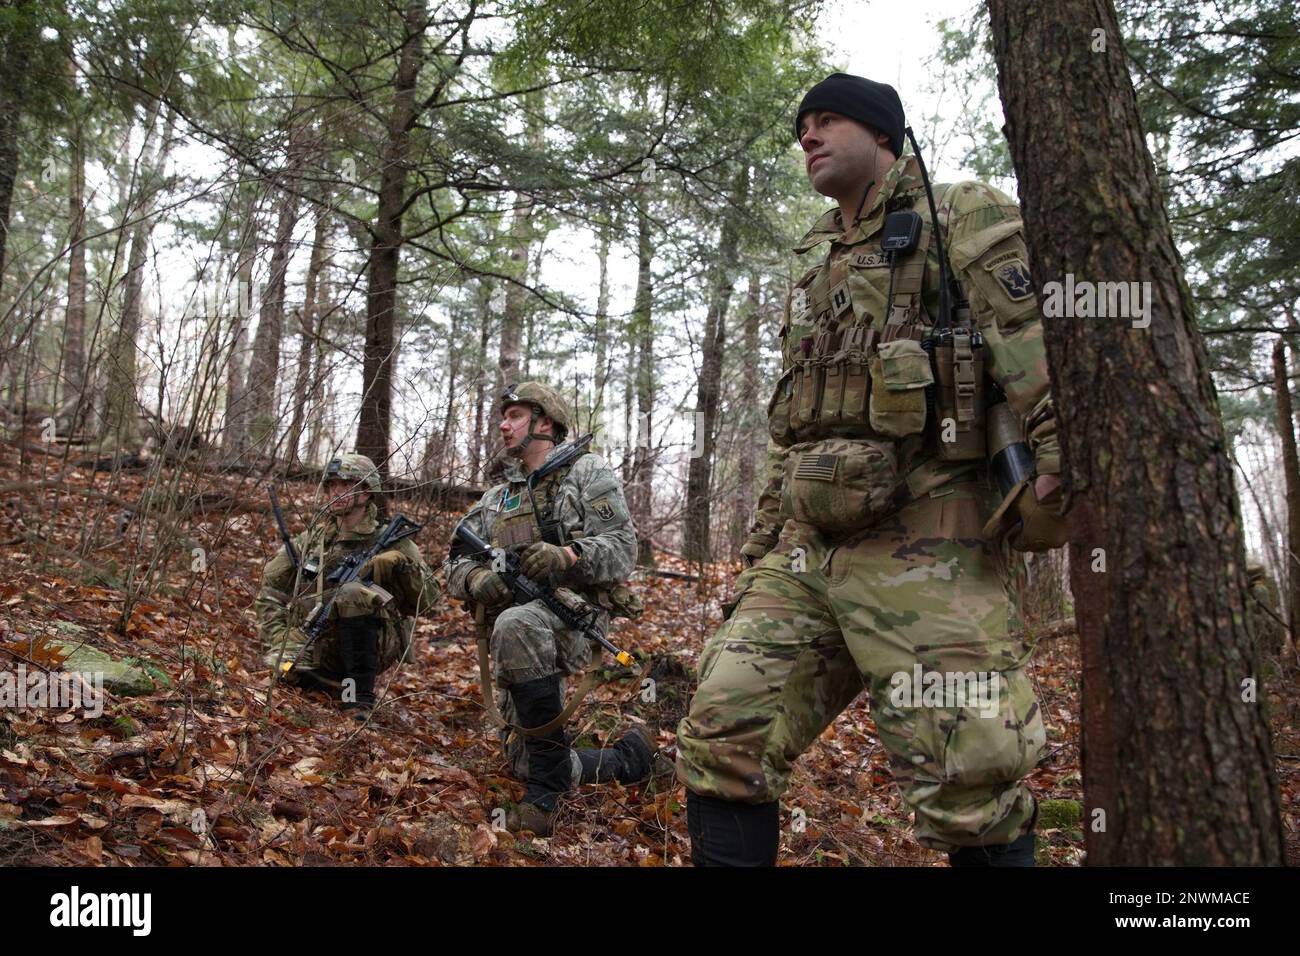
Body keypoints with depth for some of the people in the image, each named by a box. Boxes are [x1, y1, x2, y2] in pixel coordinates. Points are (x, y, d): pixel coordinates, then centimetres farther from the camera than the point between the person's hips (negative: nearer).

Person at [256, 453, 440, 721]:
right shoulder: (312, 538, 11)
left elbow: (428, 597, -6)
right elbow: (272, 587, 12)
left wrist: (402, 567, -24)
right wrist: (281, 637, -3)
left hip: (374, 647, -3)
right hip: (318, 647, 3)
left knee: (353, 593, -32)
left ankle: (359, 698, -24)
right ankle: (341, 684, 2)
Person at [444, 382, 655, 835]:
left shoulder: (587, 473, 4)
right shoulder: (496, 497, 21)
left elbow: (622, 548, -7)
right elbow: (456, 563, 14)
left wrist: (566, 556, -25)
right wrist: (477, 580, -11)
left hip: (575, 608, -7)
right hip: (516, 632, 7)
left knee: (515, 627, -41)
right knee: (525, 761, 6)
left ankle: (546, 788, -30)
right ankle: (625, 758, 29)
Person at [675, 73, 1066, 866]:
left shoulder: (966, 221, 6)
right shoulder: (817, 278, 26)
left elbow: (1041, 346, -10)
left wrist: (1059, 475, -25)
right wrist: (763, 547, 22)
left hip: (924, 546, -7)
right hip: (809, 550, 7)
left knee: (967, 787, -4)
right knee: (721, 740, 1)